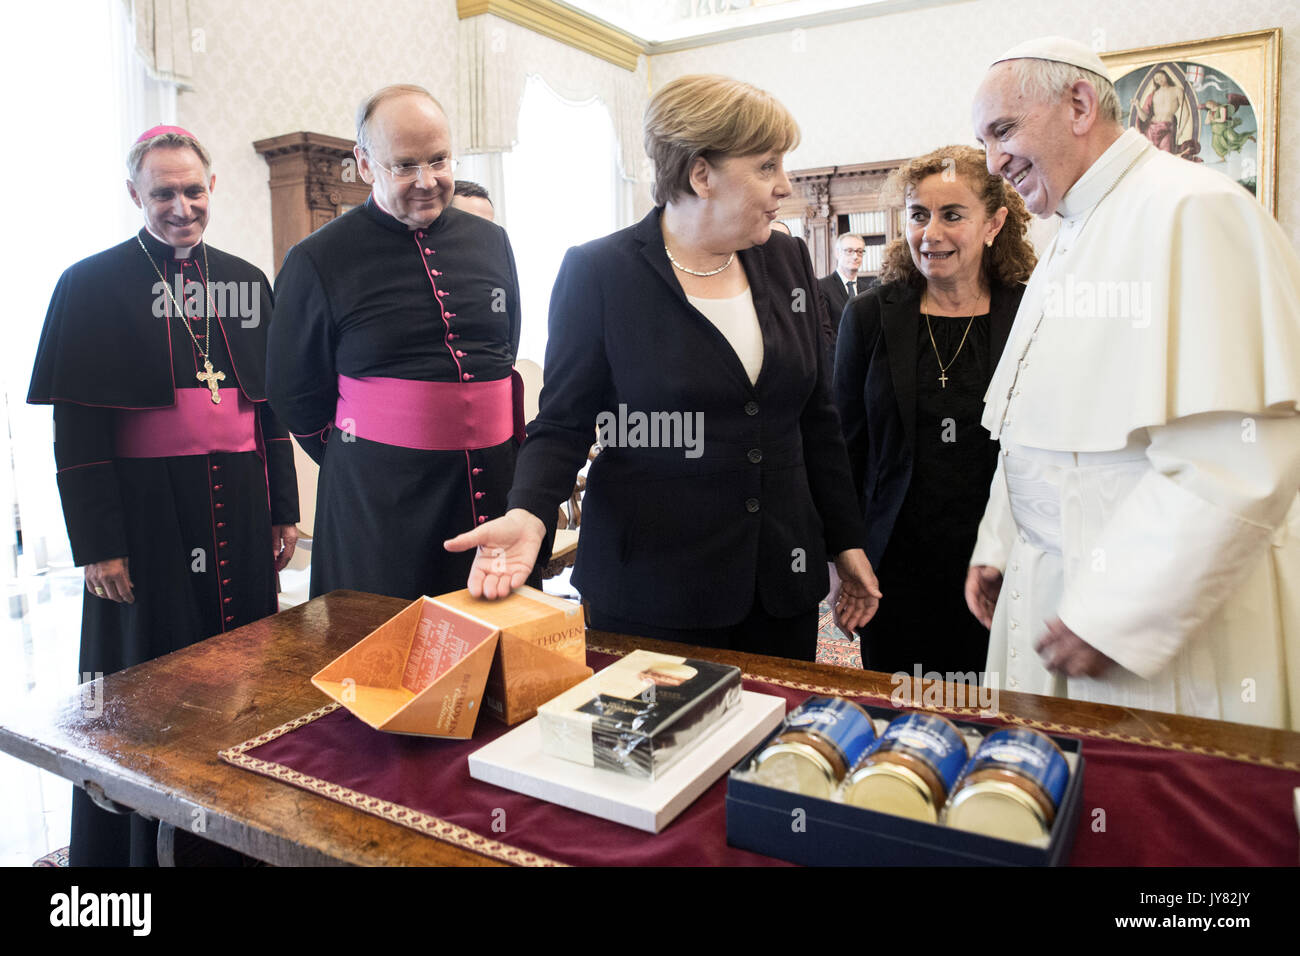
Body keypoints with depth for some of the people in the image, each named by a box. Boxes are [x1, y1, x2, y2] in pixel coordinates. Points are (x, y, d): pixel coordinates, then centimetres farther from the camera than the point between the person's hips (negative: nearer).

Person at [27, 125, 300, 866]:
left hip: (238, 508, 4)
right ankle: (134, 848, 25)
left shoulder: (247, 282, 10)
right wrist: (96, 542, -12)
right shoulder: (93, 285, -2)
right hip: (148, 512, -4)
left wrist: (284, 511, 8)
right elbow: (77, 429, -7)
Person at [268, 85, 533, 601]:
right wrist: (364, 466, 5)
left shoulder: (491, 243, 9)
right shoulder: (318, 261, -4)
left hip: (494, 483, 4)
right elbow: (293, 394, 4)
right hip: (378, 502, -3)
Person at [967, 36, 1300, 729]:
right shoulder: (1068, 242, 16)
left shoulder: (1193, 210, -14)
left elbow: (1241, 456, -24)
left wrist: (1114, 613, -23)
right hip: (1049, 592, 8)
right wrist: (997, 547, 12)